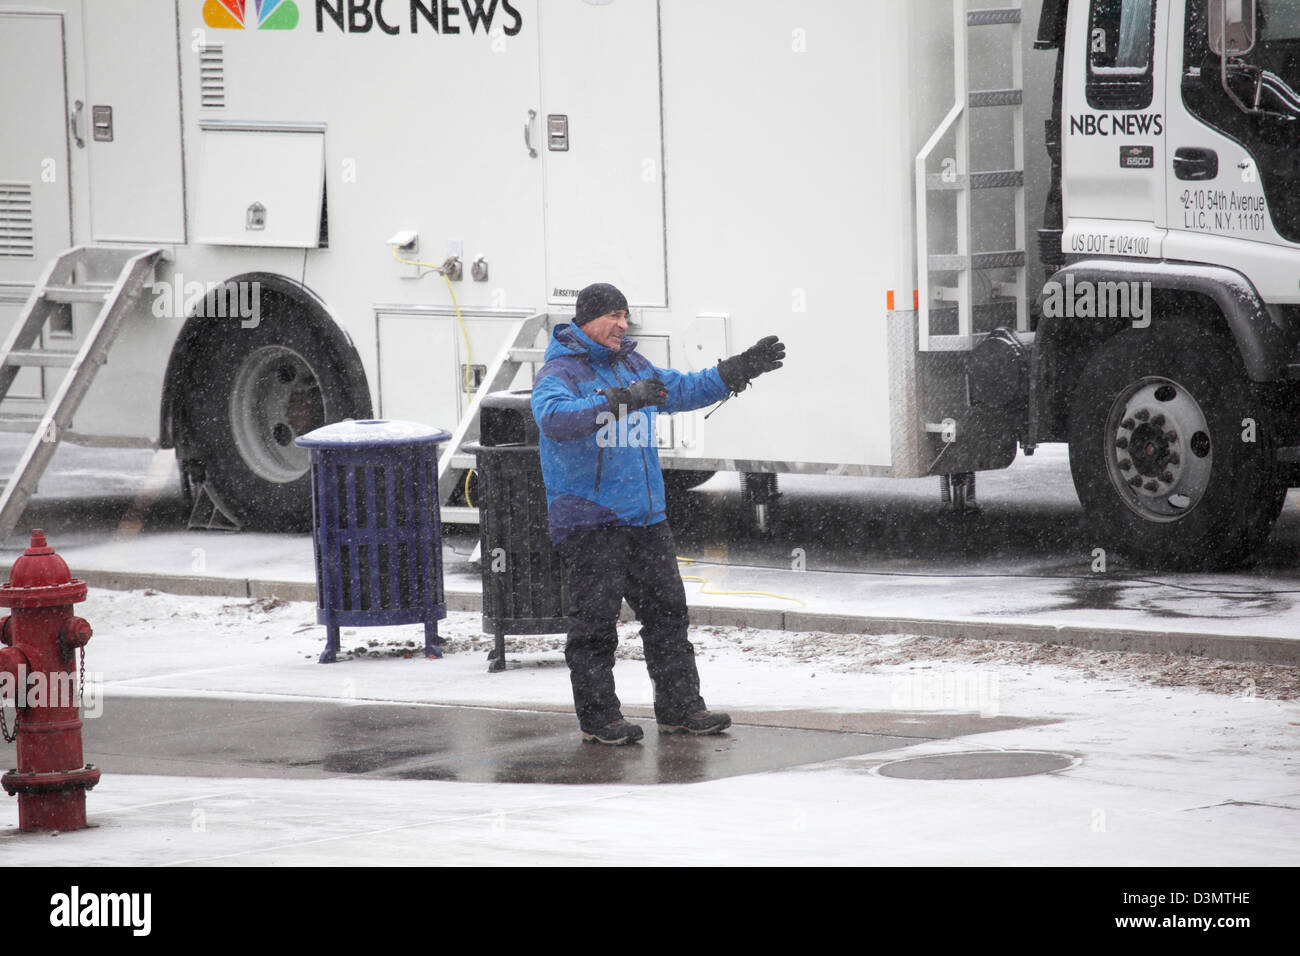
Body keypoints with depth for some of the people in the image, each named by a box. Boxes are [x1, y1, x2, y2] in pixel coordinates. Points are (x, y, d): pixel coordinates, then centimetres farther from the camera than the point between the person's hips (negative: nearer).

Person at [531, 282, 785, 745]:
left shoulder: (632, 365, 15)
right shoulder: (559, 373, -11)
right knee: (595, 619, -7)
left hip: (645, 515, 8)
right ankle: (598, 716, -1)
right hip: (588, 519, -8)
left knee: (667, 608, 9)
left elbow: (682, 390, 30)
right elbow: (554, 419, -32)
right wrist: (620, 401, -40)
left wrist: (738, 371, 22)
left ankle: (679, 707, 15)